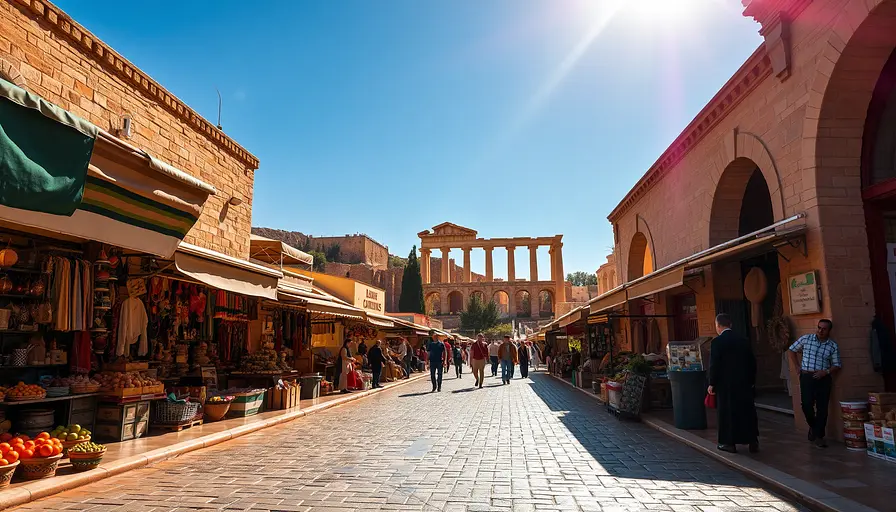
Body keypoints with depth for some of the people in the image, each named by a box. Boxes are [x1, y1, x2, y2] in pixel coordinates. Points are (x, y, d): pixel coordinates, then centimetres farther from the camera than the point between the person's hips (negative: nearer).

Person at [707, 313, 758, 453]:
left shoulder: (717, 342, -12)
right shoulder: (744, 340, 5)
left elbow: (714, 365, -13)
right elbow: (752, 362, 9)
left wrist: (712, 384, -5)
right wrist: (751, 381, 17)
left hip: (725, 384, -5)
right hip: (744, 383, 5)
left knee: (727, 412, 4)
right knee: (747, 411, 11)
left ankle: (729, 443, 9)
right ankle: (753, 442, 16)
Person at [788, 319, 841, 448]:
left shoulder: (833, 346, 2)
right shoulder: (805, 339, 2)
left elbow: (836, 366, 4)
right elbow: (791, 351, 12)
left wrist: (826, 372, -14)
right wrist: (797, 367, 4)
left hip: (823, 379, 0)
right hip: (806, 377, 0)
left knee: (822, 408, 0)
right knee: (806, 404, -5)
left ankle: (819, 436, 11)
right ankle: (813, 427, 24)